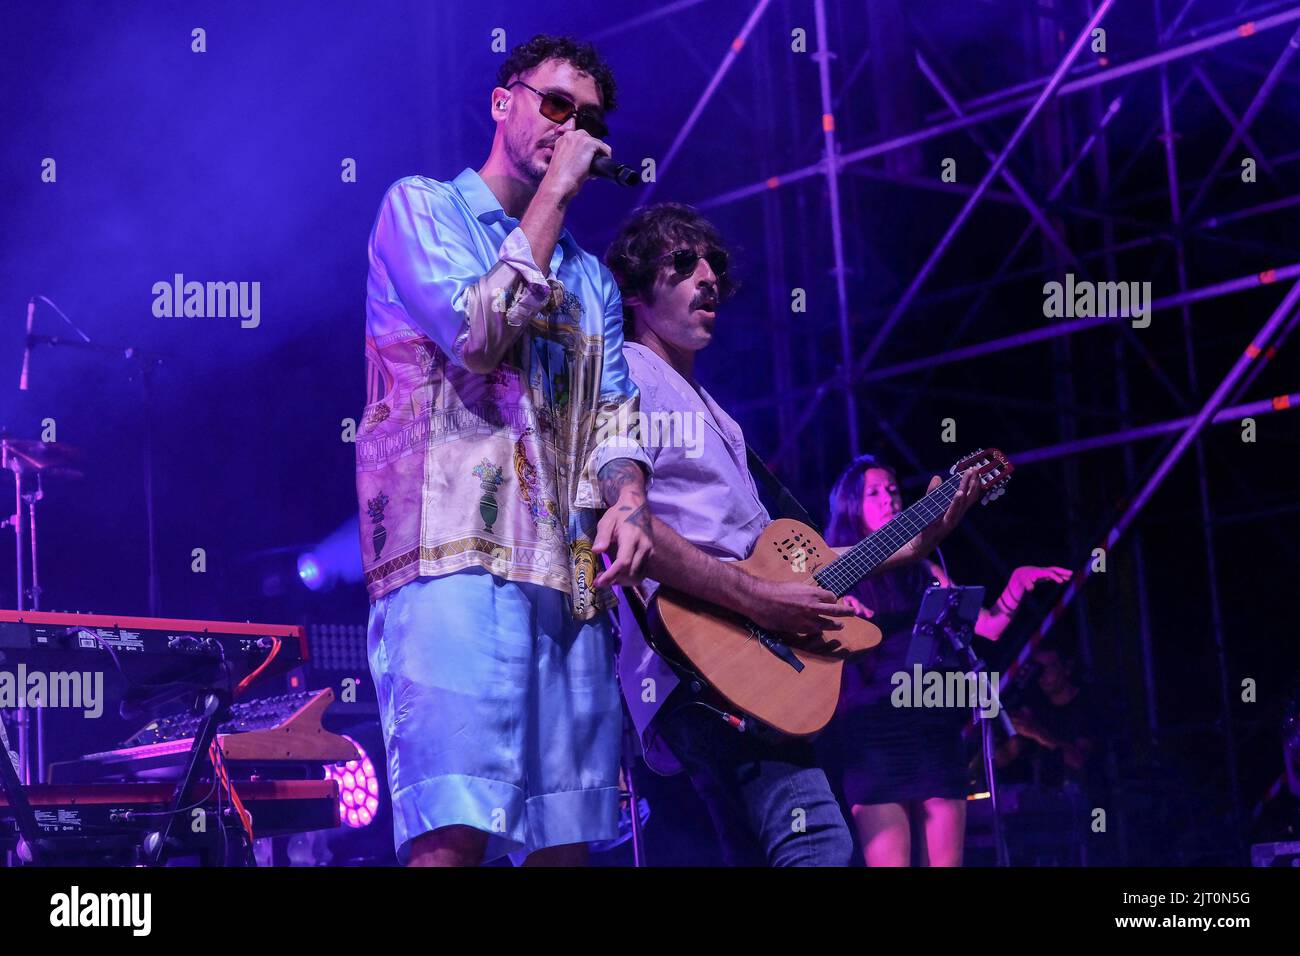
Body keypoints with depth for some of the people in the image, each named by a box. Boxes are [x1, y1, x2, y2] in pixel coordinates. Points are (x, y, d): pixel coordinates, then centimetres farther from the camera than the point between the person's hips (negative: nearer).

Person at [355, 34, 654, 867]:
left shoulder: (589, 275, 27)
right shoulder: (422, 206, 9)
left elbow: (614, 413, 20)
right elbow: (480, 332, -8)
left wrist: (628, 498, -3)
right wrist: (555, 194, -1)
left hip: (569, 574, 7)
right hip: (454, 550, -6)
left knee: (567, 833, 2)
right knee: (455, 830, -20)